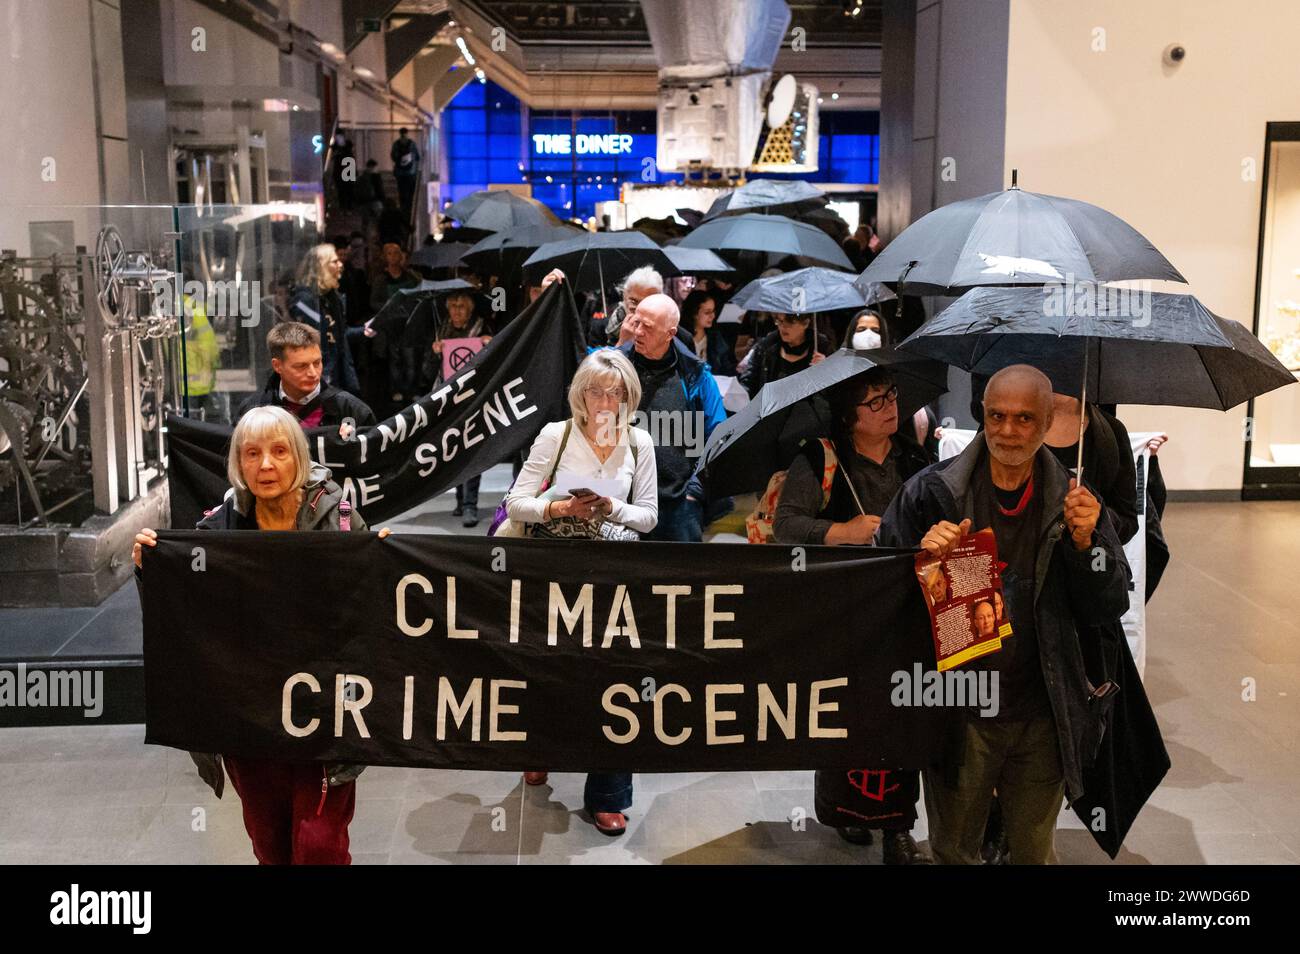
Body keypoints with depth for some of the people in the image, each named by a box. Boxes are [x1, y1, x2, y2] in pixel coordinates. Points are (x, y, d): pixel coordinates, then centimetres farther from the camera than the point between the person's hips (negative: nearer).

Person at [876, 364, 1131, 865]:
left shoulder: (1072, 501, -1)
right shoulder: (933, 492, -7)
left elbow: (1111, 607, 0)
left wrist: (1085, 542, -17)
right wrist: (925, 557, -22)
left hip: (1042, 716, 2)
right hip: (959, 709, -1)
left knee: (1035, 852, 20)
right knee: (951, 851, 15)